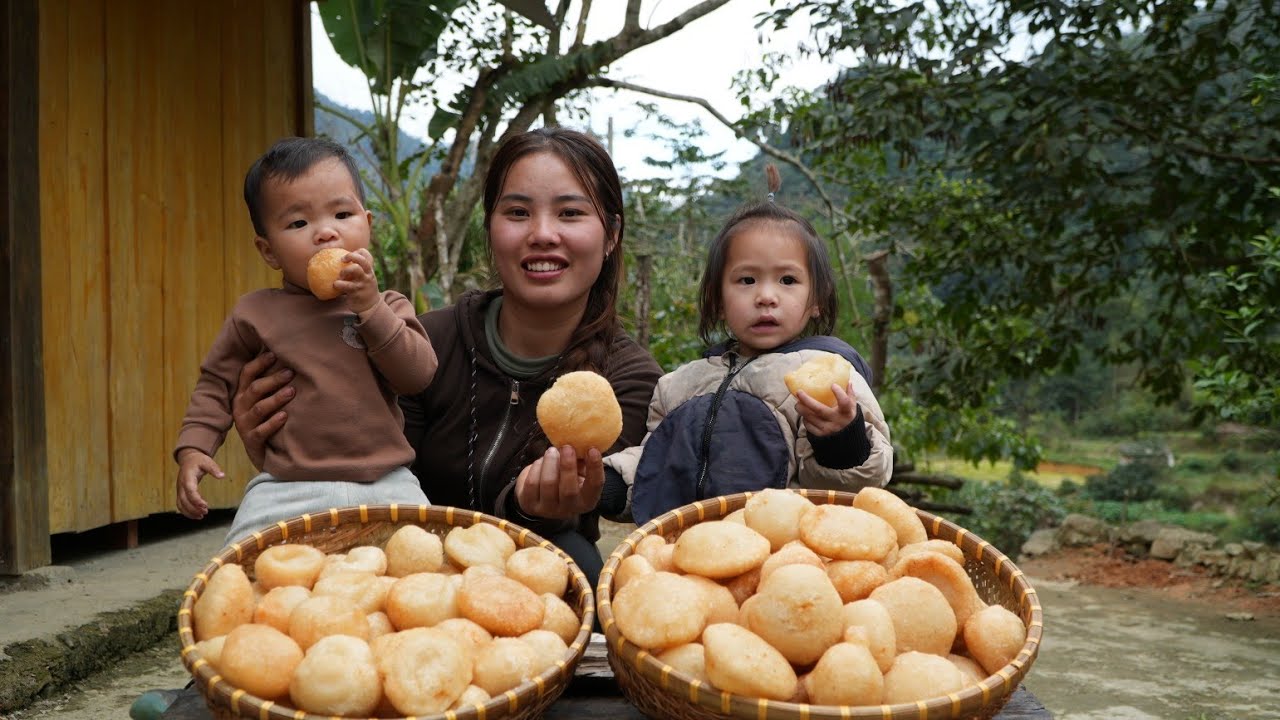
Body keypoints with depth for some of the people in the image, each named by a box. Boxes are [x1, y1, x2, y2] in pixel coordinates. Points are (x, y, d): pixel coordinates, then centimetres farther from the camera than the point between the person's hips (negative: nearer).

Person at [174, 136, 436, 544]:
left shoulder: (387, 307, 7)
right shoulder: (256, 313, 7)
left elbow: (419, 376, -7)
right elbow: (216, 382, 17)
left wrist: (370, 308, -14)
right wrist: (193, 449, 3)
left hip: (384, 483, 1)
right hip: (288, 489, 0)